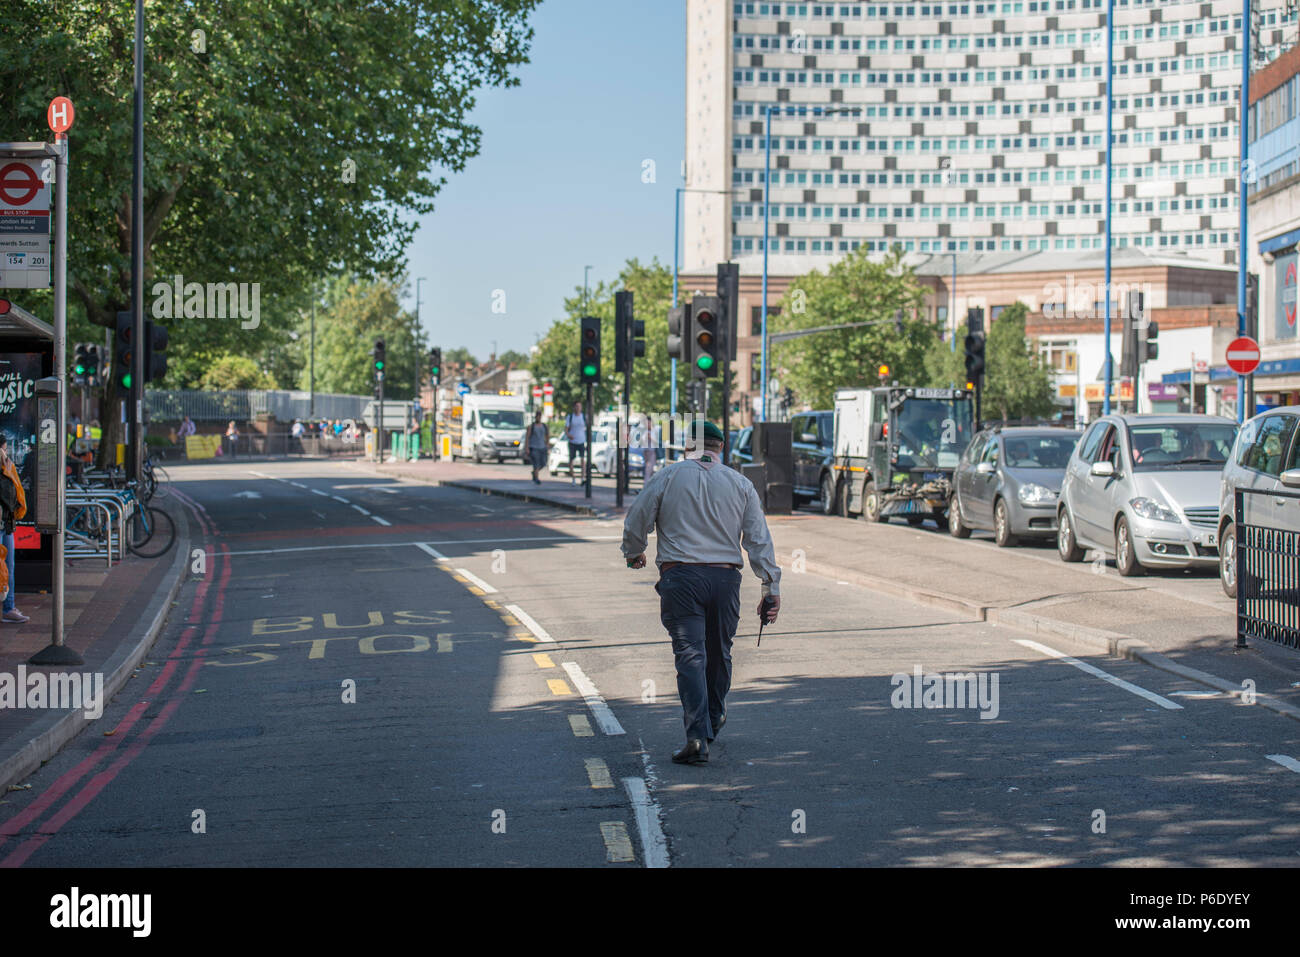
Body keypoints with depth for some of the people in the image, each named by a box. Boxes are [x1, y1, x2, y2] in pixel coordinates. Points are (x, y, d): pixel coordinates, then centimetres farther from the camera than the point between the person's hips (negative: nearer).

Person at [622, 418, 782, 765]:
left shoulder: (668, 477, 2)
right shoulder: (740, 484, 8)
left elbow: (636, 523, 5)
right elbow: (759, 539, 5)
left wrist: (634, 554, 25)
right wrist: (771, 587, 6)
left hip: (680, 577, -2)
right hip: (725, 578, 2)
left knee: (690, 655, -6)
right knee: (719, 653, 19)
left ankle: (698, 737, -18)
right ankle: (713, 720, 37)